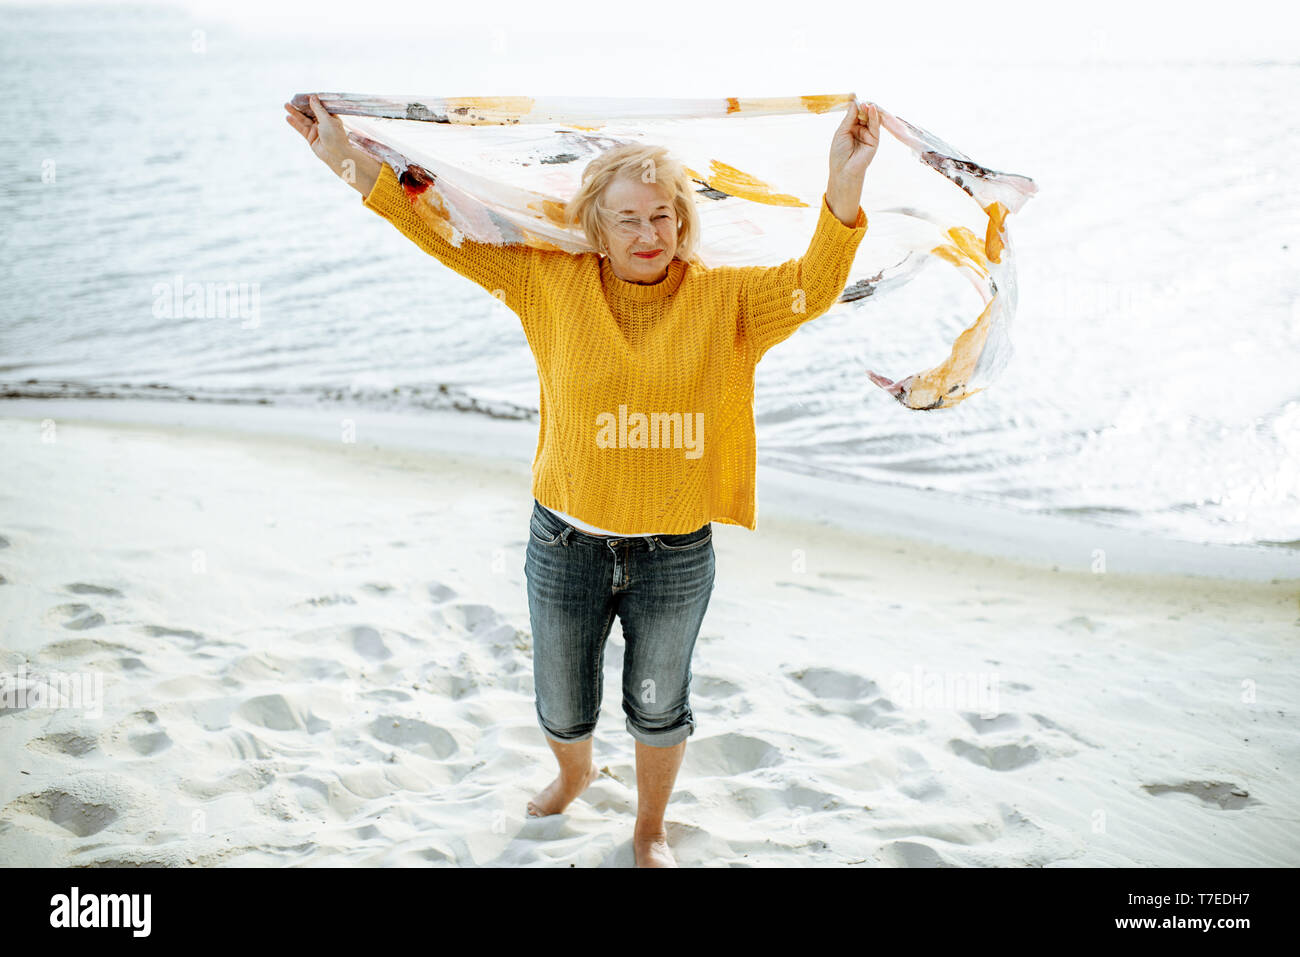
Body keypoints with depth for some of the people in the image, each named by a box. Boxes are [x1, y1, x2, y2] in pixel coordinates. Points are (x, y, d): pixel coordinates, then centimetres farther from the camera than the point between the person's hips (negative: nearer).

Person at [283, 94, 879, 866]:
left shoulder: (723, 298, -9)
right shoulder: (554, 284, -7)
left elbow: (815, 286, -21)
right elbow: (453, 241, -8)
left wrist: (845, 184, -36)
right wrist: (350, 161, -13)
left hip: (675, 556, -1)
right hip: (567, 545, 1)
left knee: (659, 707, 21)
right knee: (562, 706, 23)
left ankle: (651, 830, 49)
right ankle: (575, 774, 60)